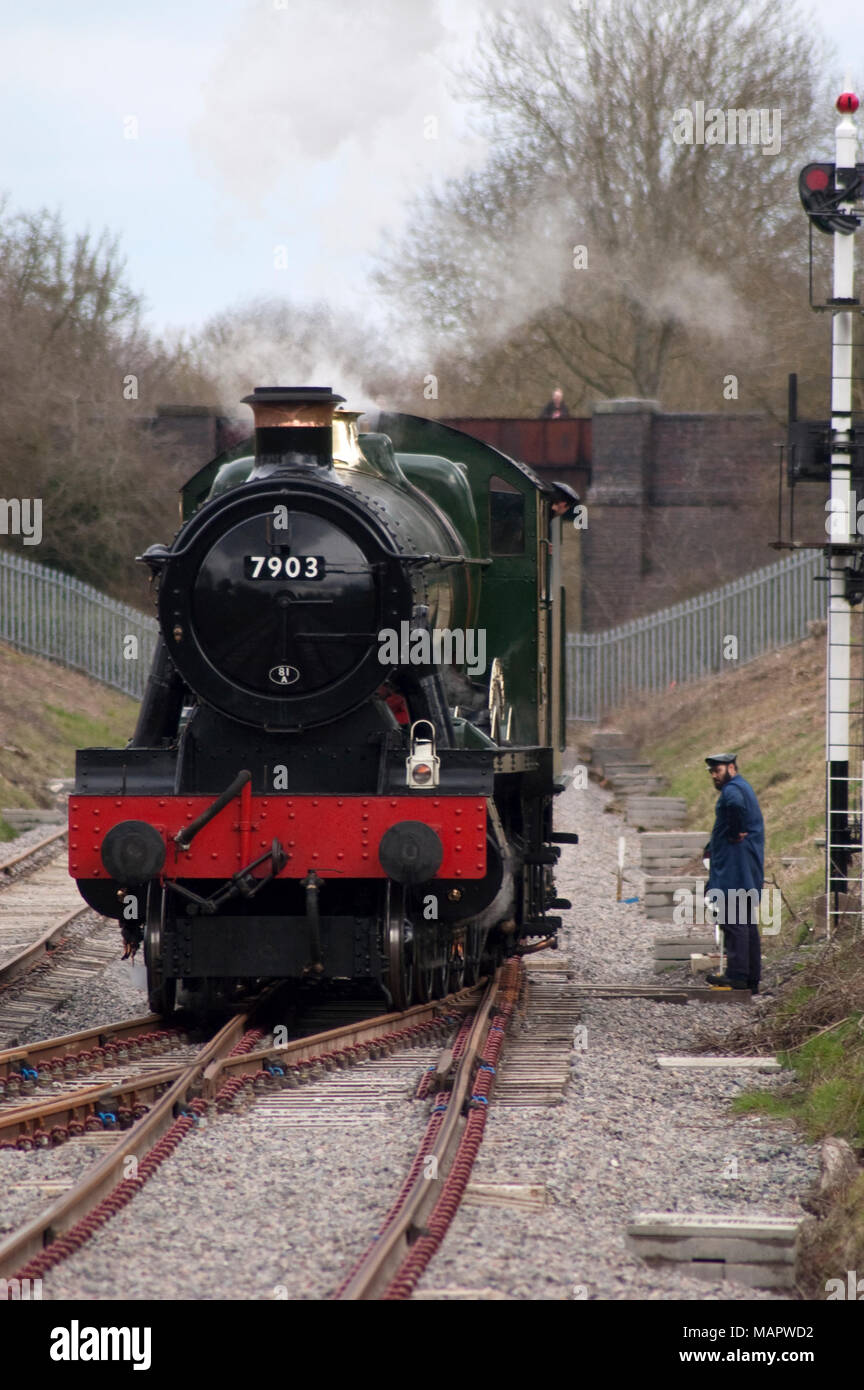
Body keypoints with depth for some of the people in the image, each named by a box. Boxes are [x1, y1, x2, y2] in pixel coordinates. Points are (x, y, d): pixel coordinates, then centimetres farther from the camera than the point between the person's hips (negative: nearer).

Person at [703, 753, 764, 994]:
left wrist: (735, 834, -24)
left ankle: (737, 976, -16)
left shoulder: (732, 790, -11)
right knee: (748, 925, 11)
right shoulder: (743, 788, 22)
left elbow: (735, 803, -37)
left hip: (734, 871, -10)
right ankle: (752, 979, 12)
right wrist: (712, 848, 18)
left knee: (734, 922, -12)